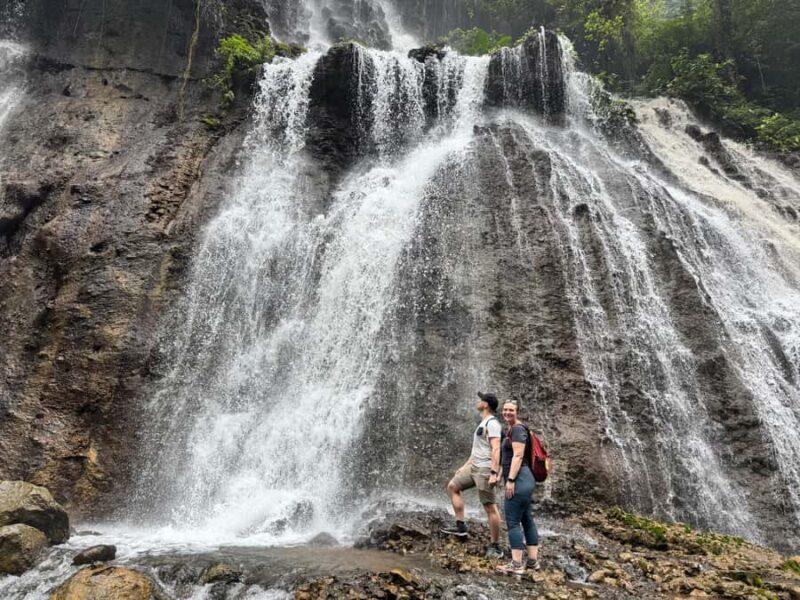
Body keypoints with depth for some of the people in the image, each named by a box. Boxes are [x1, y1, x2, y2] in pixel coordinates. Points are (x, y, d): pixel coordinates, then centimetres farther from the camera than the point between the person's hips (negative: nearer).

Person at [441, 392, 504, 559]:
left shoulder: (492, 423, -13)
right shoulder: (483, 423, 18)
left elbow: (496, 449, -23)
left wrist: (494, 473, -30)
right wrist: (464, 466, 26)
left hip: (484, 469, -11)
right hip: (473, 466, 11)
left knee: (490, 507, -6)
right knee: (453, 486, 13)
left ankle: (495, 546, 3)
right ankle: (461, 526, 15)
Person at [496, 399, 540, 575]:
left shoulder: (517, 429, -12)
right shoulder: (511, 429, 18)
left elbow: (518, 456, -19)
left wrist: (510, 479, -22)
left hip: (519, 480, -11)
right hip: (523, 480, 11)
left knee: (512, 522, -7)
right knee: (527, 520, 13)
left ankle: (517, 564, -4)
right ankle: (533, 560, 20)